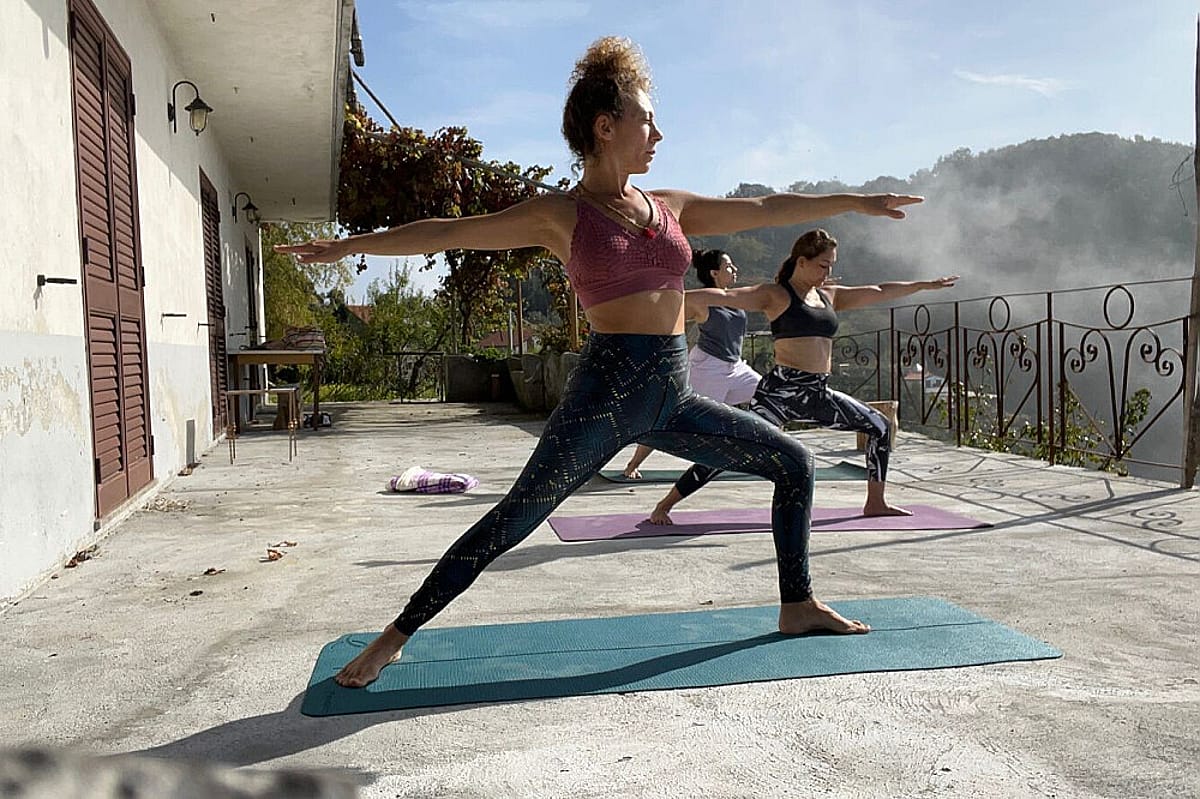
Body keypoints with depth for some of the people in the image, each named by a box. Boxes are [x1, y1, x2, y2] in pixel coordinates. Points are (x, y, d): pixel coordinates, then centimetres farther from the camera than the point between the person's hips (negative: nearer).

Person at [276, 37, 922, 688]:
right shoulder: (559, 215, -1)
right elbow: (449, 232, -1)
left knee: (794, 464, 9)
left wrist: (856, 201, 23)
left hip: (671, 398, 6)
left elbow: (765, 209, 19)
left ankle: (797, 606, 24)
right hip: (606, 390, -6)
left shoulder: (670, 208, 13)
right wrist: (351, 245, -4)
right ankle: (394, 638, 3)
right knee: (513, 520, -9)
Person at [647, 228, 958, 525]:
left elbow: (878, 292, 26)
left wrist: (926, 285, 32)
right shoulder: (775, 295, -3)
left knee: (880, 426, 16)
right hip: (782, 390, -8)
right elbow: (725, 296, -15)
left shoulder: (829, 295, 18)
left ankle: (875, 503, 30)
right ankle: (664, 506, -9)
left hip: (818, 395, 8)